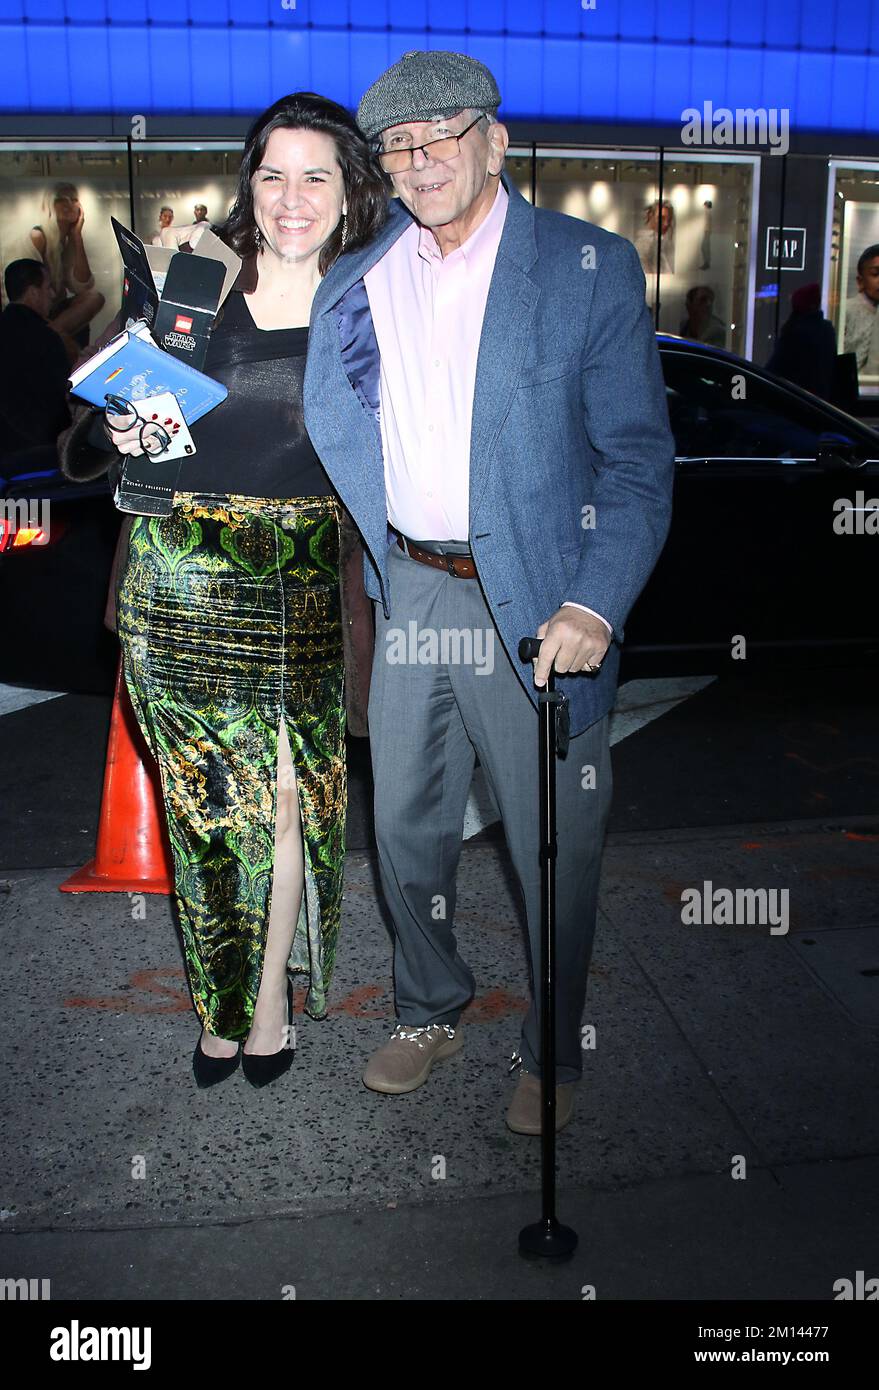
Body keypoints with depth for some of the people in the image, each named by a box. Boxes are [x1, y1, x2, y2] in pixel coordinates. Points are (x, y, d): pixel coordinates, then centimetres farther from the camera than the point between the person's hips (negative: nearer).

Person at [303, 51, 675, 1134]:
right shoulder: (355, 285, 9)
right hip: (408, 598, 4)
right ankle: (430, 1013, 42)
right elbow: (325, 442, 14)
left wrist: (595, 604, -21)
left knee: (553, 852, 8)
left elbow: (639, 458, -8)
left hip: (535, 606, -4)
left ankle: (551, 1055, 32)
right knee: (405, 831, 17)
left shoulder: (591, 267, -5)